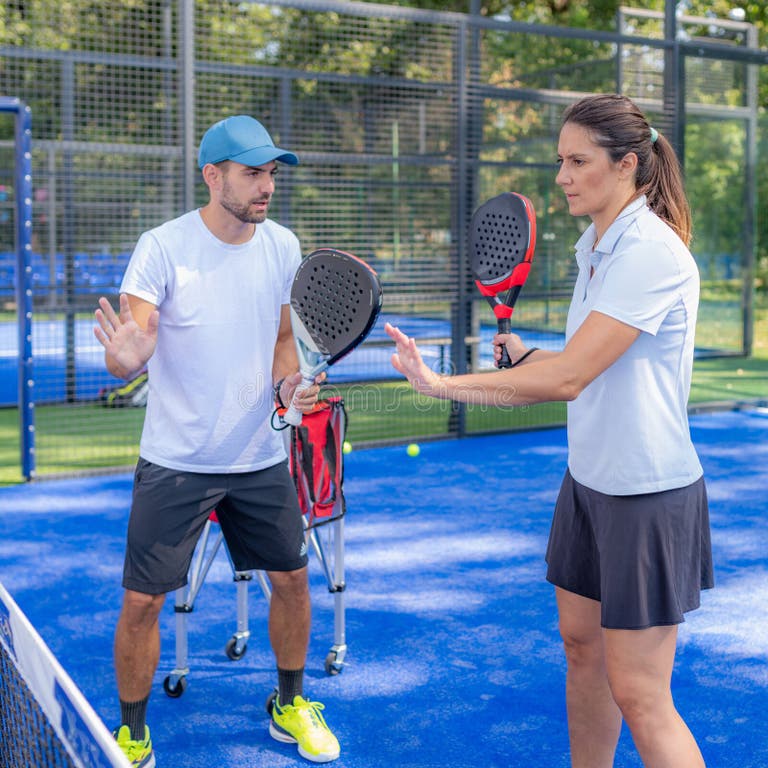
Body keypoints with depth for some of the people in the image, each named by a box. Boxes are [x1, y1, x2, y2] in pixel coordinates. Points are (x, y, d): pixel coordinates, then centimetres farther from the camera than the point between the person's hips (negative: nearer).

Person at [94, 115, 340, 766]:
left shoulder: (282, 246, 0)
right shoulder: (163, 248, -14)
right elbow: (122, 354, -20)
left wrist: (288, 384, -8)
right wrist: (127, 356, -43)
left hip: (261, 459, 4)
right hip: (174, 463, -4)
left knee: (292, 579, 12)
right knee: (142, 603, 0)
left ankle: (289, 706, 35)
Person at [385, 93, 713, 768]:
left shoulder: (652, 253, -21)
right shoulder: (596, 248, 9)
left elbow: (568, 376, -26)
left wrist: (445, 383, -22)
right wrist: (527, 357, 3)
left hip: (648, 495, -9)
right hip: (589, 481, 9)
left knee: (638, 695, -2)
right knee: (581, 645, 17)